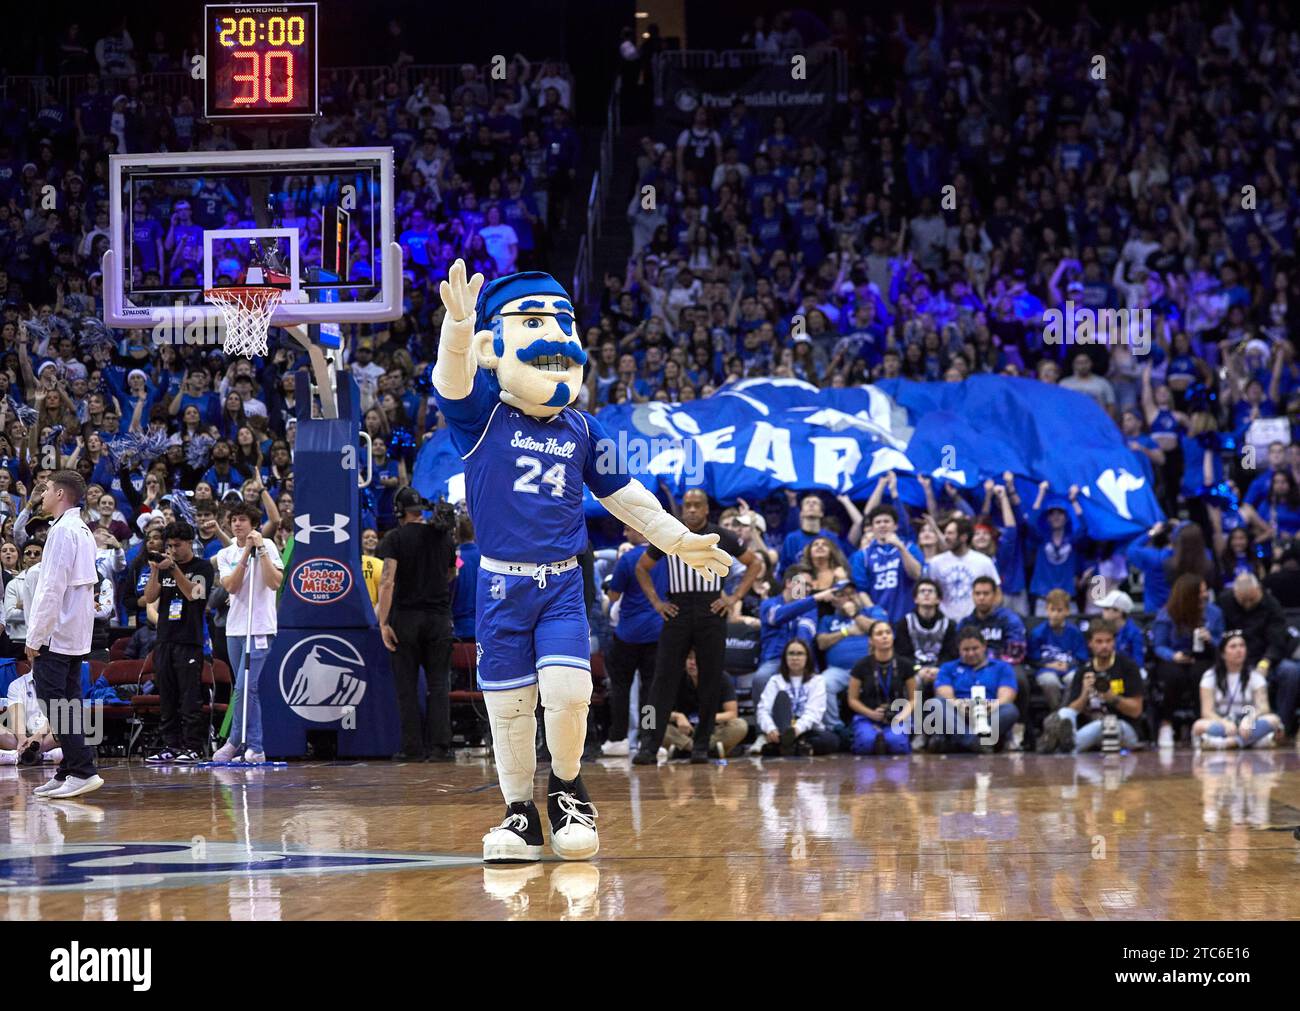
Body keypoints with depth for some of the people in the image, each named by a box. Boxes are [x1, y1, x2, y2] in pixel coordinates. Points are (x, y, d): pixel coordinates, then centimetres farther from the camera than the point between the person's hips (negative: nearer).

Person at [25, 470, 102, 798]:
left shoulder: (62, 531, -14)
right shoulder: (83, 531, 15)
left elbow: (52, 588, -19)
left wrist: (35, 636, -16)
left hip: (54, 635, -10)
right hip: (76, 635, 10)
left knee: (54, 703, -10)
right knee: (68, 703, 11)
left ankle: (83, 770, -15)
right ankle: (69, 772, 13)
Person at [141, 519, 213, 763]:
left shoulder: (203, 567, 2)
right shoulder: (164, 565, 15)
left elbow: (192, 593, -13)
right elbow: (149, 598, 6)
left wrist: (174, 569, -19)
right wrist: (154, 572, -8)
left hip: (190, 641, -5)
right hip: (165, 640, 5)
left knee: (189, 697, -7)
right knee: (166, 699, 5)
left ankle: (194, 747, -5)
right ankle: (171, 745, 9)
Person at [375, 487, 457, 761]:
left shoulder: (395, 538, -5)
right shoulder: (444, 536, 7)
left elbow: (387, 581, -14)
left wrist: (383, 622, -14)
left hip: (405, 617, -2)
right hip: (439, 616, 2)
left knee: (407, 685, 3)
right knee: (438, 684, 4)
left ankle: (413, 747, 1)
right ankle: (440, 746, -3)